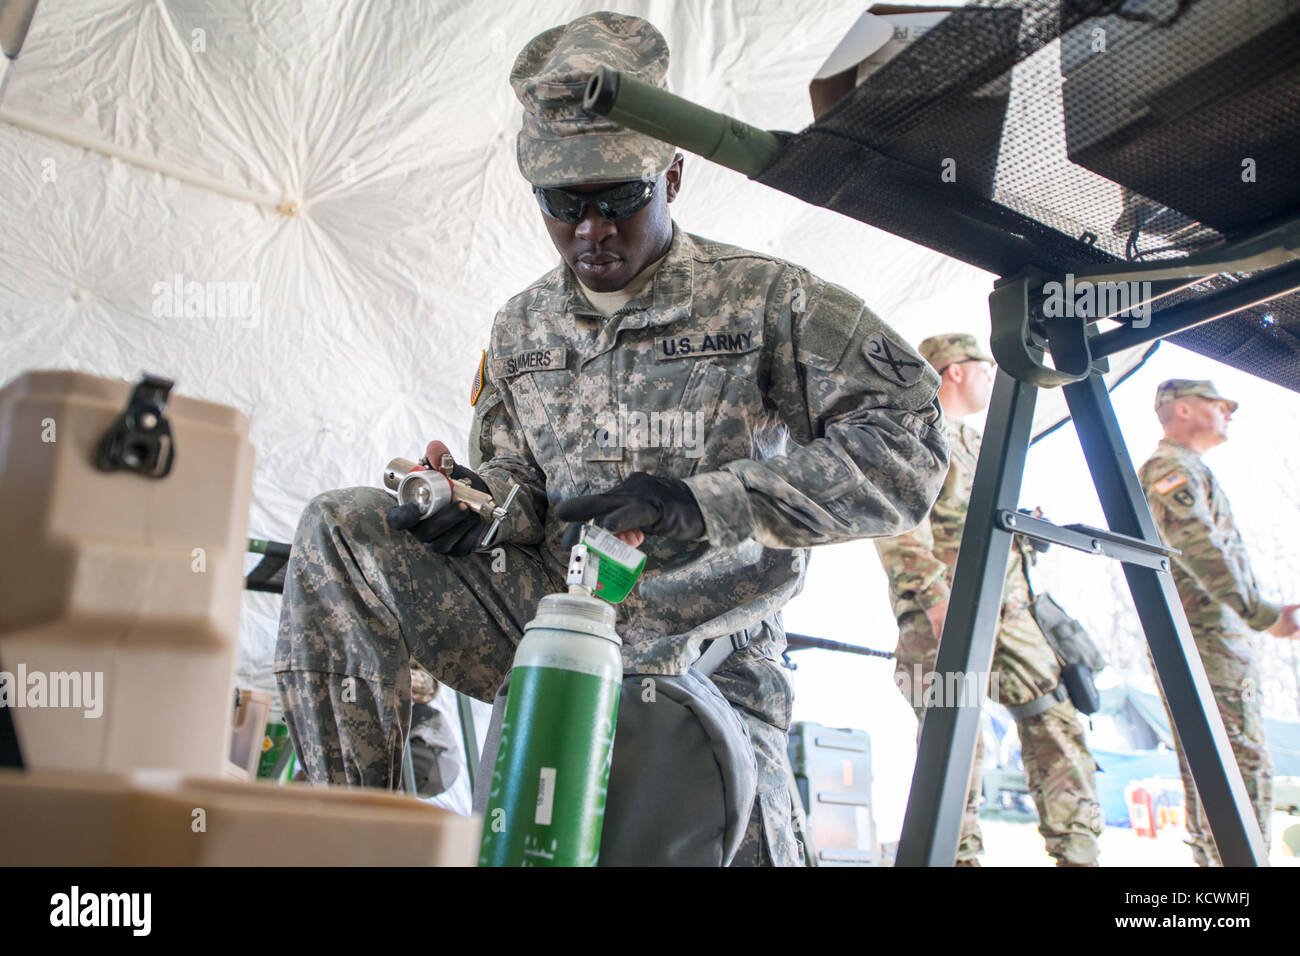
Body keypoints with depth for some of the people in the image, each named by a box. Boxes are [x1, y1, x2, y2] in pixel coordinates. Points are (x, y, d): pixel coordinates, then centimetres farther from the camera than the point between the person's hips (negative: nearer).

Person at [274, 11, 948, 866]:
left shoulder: (765, 300, -7)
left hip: (703, 665, -3)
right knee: (341, 531, -14)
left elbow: (906, 448, -16)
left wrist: (704, 502, -25)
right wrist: (477, 501, -11)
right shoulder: (523, 327, 9)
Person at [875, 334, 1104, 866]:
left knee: (1057, 723, 0)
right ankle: (959, 855, -6)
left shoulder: (975, 445, 30)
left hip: (1006, 608, 8)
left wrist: (1028, 598, 23)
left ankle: (1077, 851, 4)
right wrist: (934, 593, -22)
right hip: (941, 612, -8)